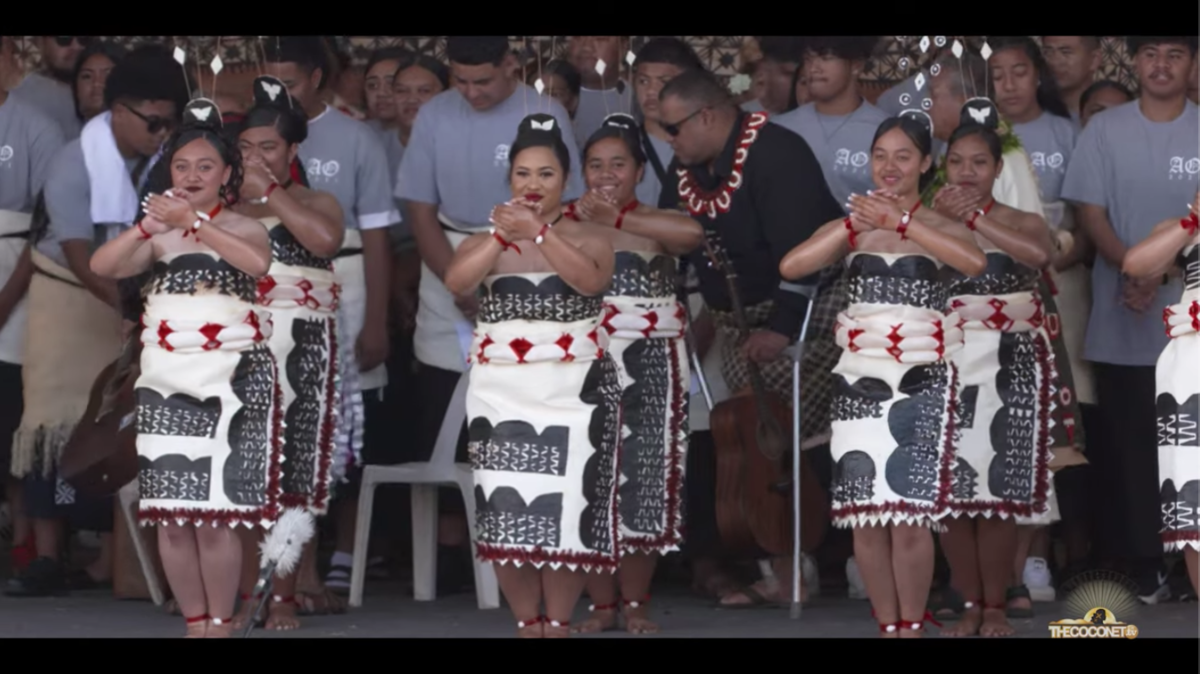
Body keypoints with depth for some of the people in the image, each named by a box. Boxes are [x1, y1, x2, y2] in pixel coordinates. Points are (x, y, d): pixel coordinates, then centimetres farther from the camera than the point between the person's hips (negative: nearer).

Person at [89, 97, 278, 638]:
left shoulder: (243, 228, 0)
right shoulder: (159, 237, 8)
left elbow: (257, 261, -23)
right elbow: (101, 266, -6)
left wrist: (194, 222, -28)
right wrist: (148, 225, -21)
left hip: (231, 381, -3)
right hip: (166, 381, 4)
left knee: (216, 516, -7)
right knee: (172, 517, 2)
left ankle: (220, 626, 1)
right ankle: (196, 625, 11)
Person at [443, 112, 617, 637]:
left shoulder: (586, 238, 3)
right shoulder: (485, 241, 8)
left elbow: (592, 280, -19)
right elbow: (454, 282, -12)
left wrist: (537, 232, -28)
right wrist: (501, 235, -24)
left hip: (575, 392, -1)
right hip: (502, 393, 1)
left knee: (567, 511, -6)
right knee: (506, 511, -6)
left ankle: (557, 625, 5)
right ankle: (527, 626, 5)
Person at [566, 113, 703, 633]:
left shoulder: (657, 223, 0)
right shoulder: (565, 223, 5)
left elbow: (692, 233, -24)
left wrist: (619, 219, -27)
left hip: (650, 366, -1)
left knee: (644, 477, 1)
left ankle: (635, 602, 12)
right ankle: (601, 603, 11)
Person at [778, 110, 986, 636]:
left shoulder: (940, 226, 2)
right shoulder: (850, 226, 8)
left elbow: (975, 262, -21)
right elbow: (790, 267, -8)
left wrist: (901, 222, -25)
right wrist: (857, 222, -16)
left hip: (923, 381, -2)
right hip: (860, 379, 3)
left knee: (909, 517, -6)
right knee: (866, 518, 2)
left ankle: (911, 628, 5)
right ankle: (888, 627, 14)